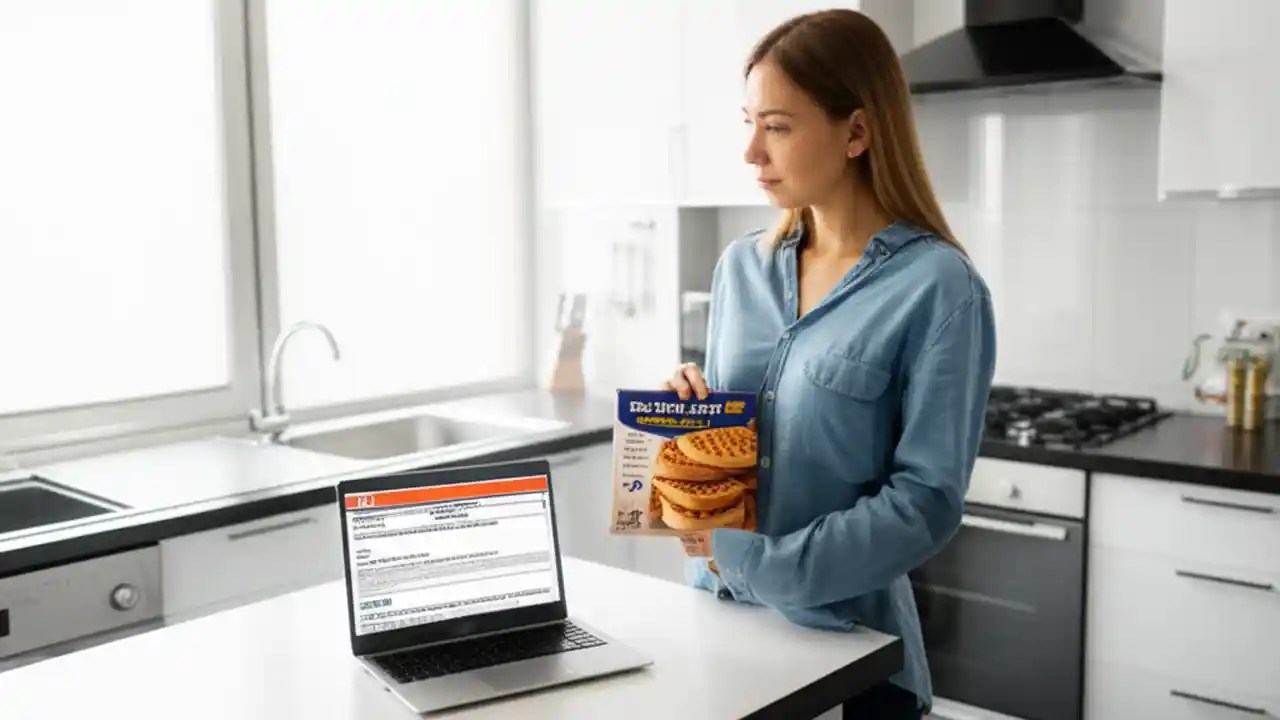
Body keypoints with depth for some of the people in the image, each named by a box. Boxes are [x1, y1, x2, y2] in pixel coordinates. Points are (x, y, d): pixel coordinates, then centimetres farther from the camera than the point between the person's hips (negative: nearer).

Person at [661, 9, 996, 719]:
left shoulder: (937, 288, -14)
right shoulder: (740, 266, 3)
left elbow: (925, 500, -17)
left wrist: (764, 562, -19)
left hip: (849, 644, -5)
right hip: (720, 619, 5)